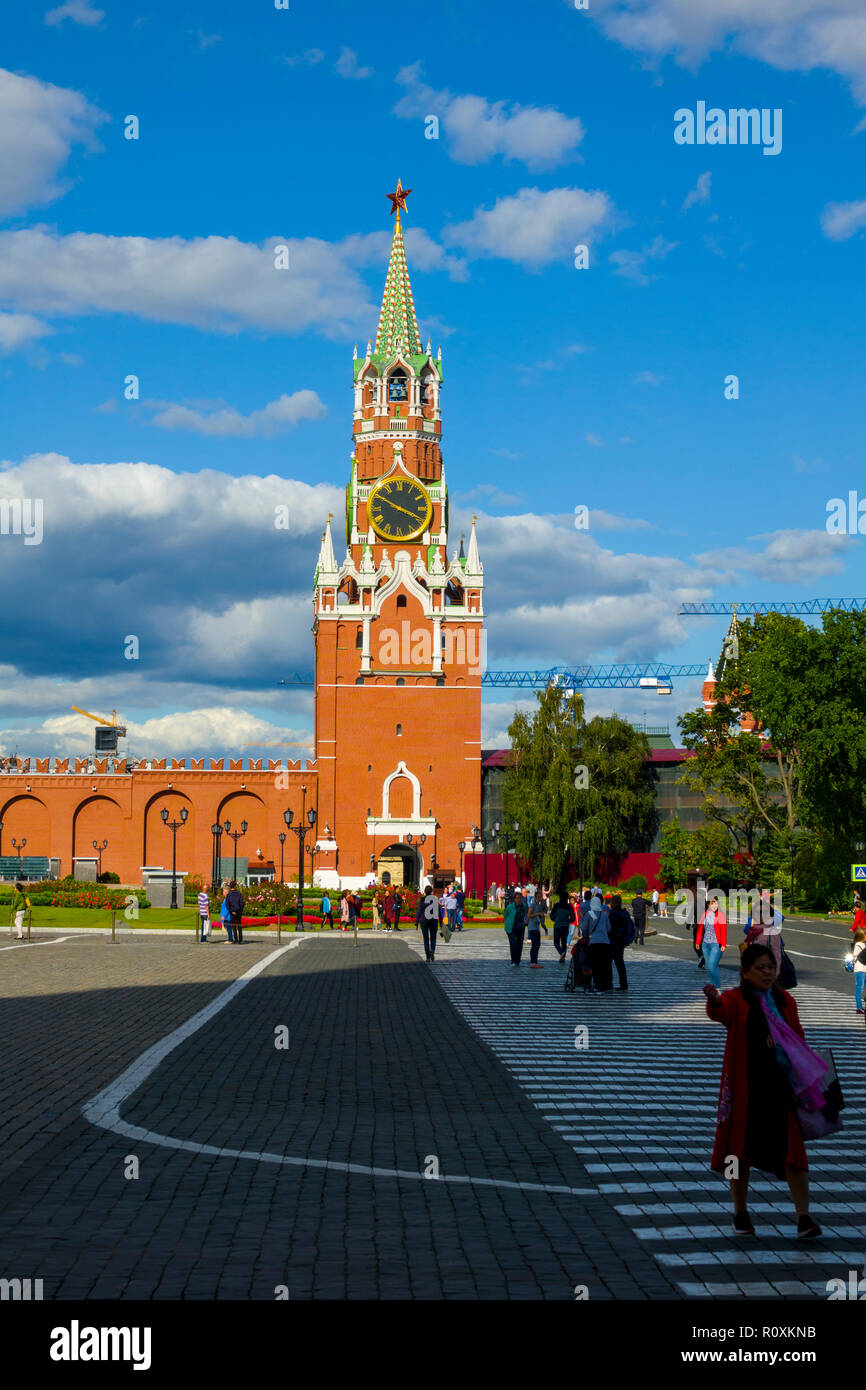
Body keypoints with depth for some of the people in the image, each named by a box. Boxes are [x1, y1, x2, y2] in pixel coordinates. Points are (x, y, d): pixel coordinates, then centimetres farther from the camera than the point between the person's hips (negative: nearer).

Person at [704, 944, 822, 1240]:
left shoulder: (784, 1001, 8)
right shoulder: (736, 999, -4)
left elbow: (799, 1042, 15)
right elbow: (721, 1011, -28)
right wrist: (714, 1001, -52)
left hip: (782, 1087, 2)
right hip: (744, 1088, -2)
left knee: (793, 1149, -4)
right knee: (742, 1148, 6)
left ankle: (804, 1218, -4)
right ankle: (740, 1213, 22)